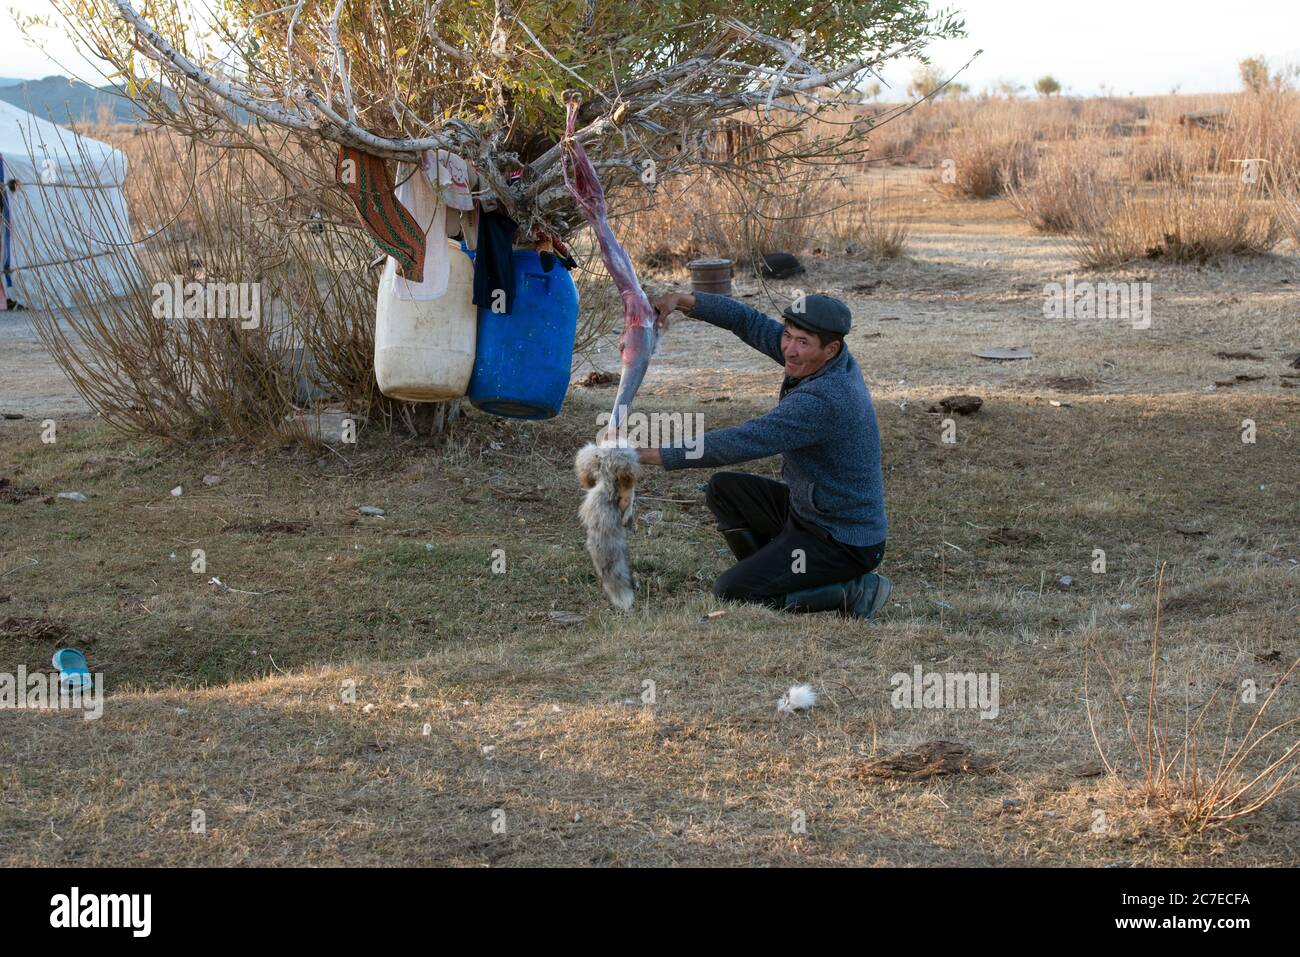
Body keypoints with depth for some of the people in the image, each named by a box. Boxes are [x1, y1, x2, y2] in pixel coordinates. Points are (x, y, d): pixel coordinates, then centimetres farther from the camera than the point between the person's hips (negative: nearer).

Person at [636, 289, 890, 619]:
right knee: (722, 489, 13)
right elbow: (751, 322, 3)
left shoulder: (824, 400, -31)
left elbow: (741, 442, -34)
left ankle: (851, 593, -5)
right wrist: (683, 300, -9)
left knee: (729, 593, -10)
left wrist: (656, 455, -32)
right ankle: (777, 582, 14)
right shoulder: (824, 359, -4)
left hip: (841, 542, -9)